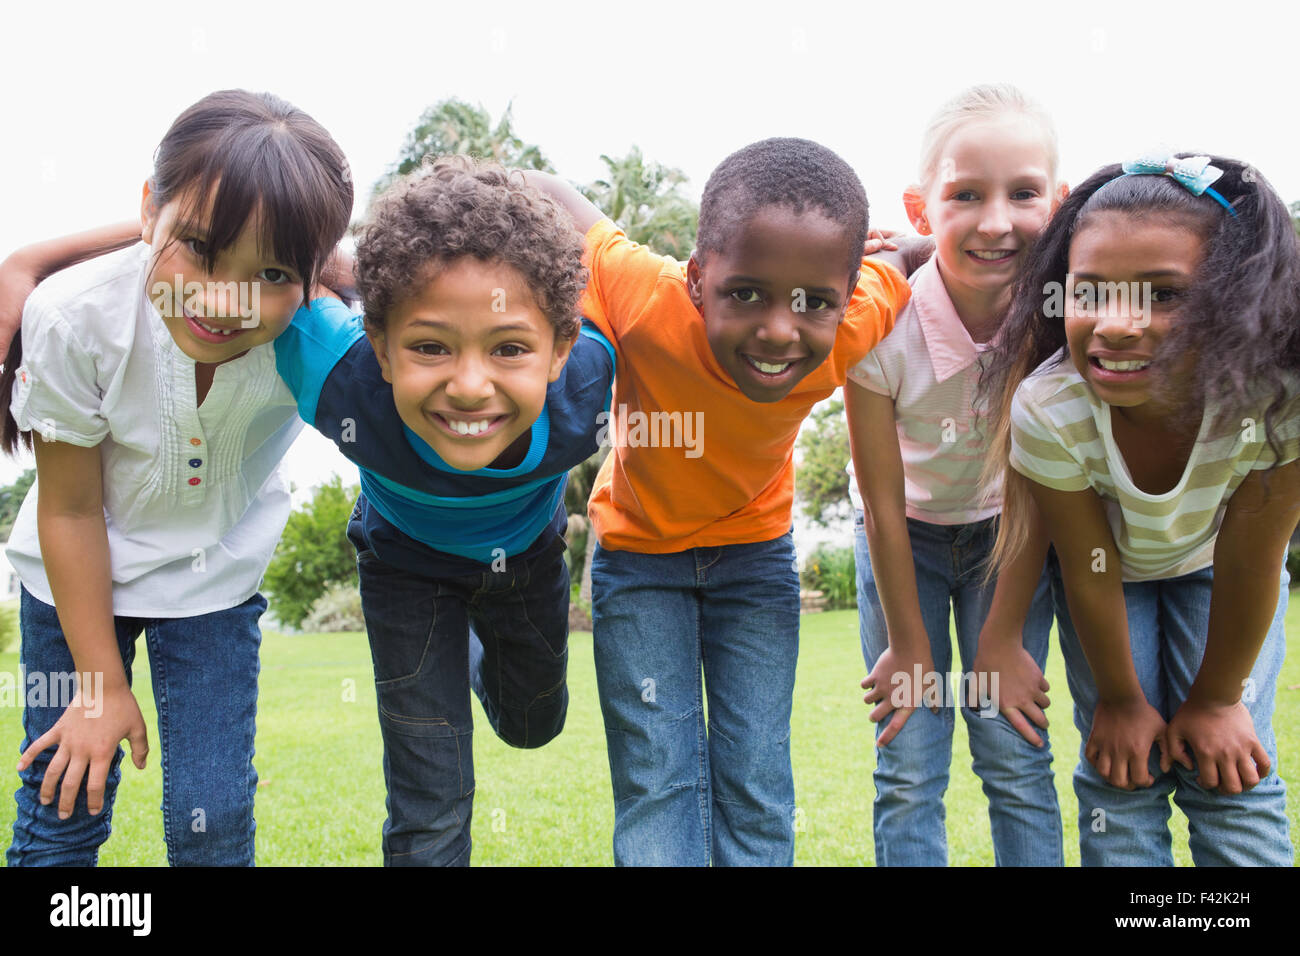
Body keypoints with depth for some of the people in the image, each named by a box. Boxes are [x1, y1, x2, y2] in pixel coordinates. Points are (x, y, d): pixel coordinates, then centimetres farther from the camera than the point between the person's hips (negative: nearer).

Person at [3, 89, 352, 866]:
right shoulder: (74, 317, -29)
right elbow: (71, 511, -17)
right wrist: (101, 681, -9)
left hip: (215, 577, 0)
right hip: (80, 573, 0)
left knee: (213, 820, 0)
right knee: (63, 804, 7)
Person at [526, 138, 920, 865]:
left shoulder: (859, 322, -29)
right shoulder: (643, 298, -36)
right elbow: (536, 193, -20)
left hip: (755, 550, 2)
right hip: (638, 547, -1)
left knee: (758, 796, 4)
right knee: (656, 785, -4)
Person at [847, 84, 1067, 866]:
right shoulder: (881, 328, -29)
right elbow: (884, 504, -18)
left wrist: (1002, 640, -10)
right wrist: (909, 646, -9)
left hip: (1009, 532, 1)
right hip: (907, 533, -1)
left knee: (1015, 755, -1)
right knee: (909, 767, -2)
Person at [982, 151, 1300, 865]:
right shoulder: (1046, 410, -37)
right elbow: (1088, 571, -21)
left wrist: (1215, 700, -9)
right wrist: (1120, 701, -7)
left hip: (1212, 566, 1)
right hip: (1108, 567, 0)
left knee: (1230, 772, -4)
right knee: (1123, 775, -5)